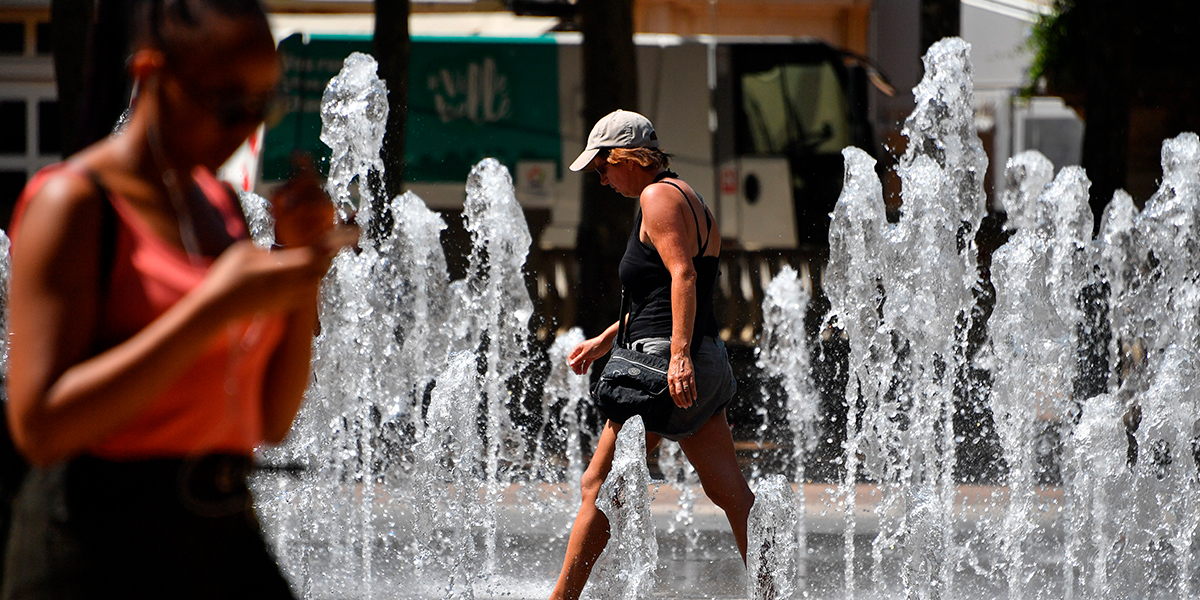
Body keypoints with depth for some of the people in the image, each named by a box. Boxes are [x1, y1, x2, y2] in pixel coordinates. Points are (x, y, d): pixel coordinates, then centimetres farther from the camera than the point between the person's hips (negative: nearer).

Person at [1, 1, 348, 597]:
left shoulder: (220, 205, 15)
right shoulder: (72, 203, -8)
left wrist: (301, 270, 2)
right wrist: (218, 303, -21)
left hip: (225, 542, 7)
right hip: (100, 549, -7)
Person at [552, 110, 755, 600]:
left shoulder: (658, 197, -8)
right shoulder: (686, 199, 22)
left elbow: (683, 276, -20)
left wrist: (678, 354, -29)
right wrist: (605, 340, 30)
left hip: (664, 360, -10)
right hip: (708, 362, 10)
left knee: (600, 486, -4)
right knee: (729, 490, 6)